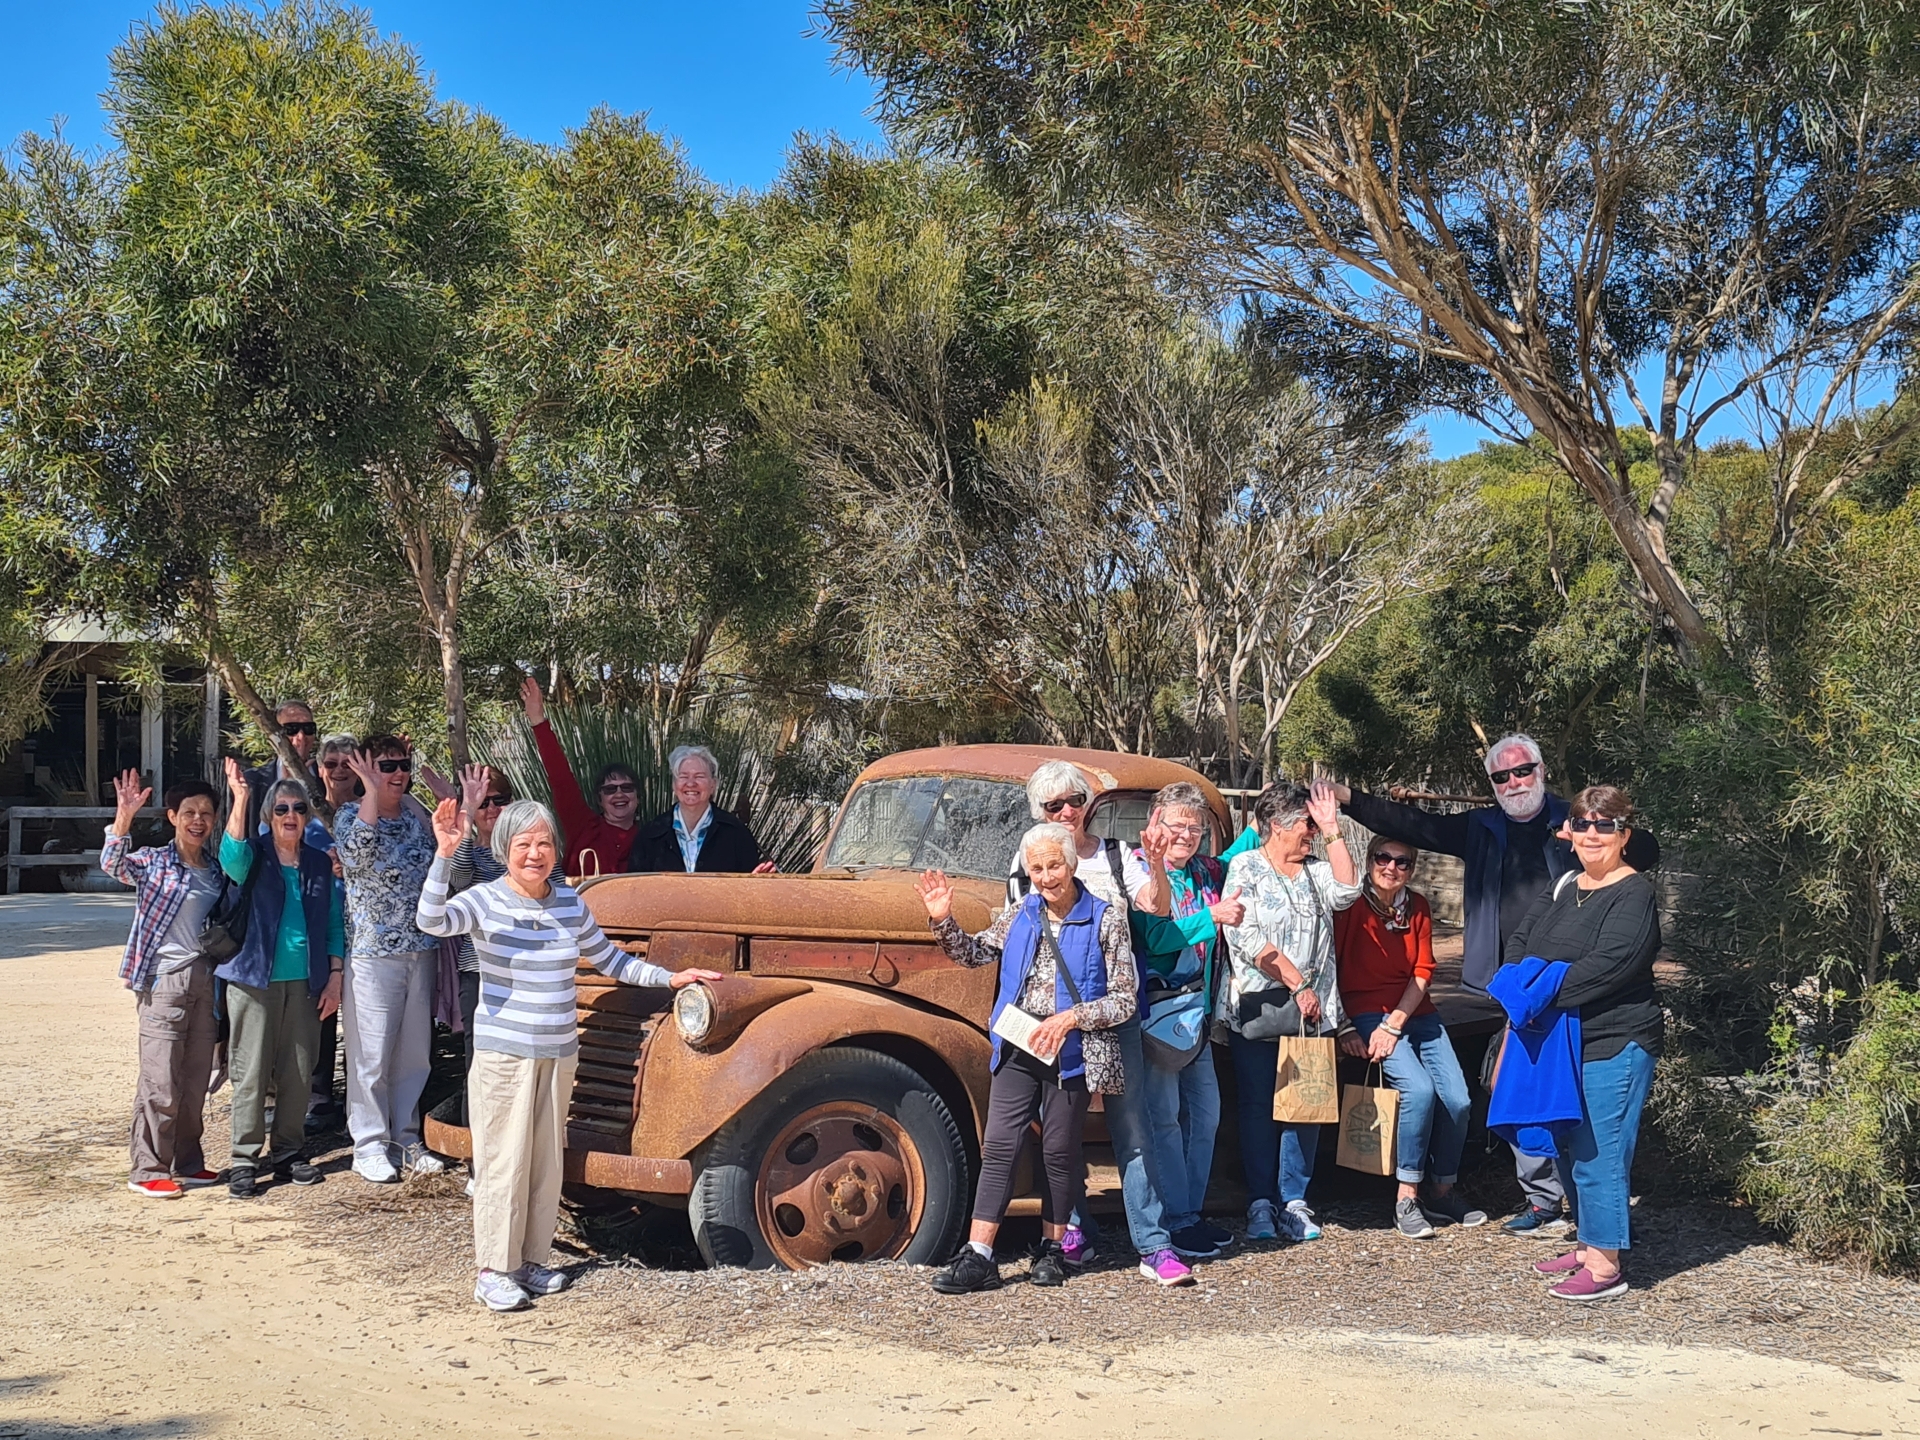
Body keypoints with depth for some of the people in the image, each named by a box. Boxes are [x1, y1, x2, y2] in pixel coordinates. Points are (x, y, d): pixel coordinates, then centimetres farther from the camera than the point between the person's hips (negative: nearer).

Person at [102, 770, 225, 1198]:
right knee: (160, 1082, -7)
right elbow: (113, 865, -24)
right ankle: (147, 1170, 1)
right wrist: (124, 816, -36)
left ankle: (187, 1163, 21)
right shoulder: (154, 861, -3)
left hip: (206, 980, 6)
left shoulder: (215, 872, 13)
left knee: (196, 1080, 10)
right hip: (164, 980, -6)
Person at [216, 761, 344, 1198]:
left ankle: (286, 1152, 20)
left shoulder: (321, 863, 10)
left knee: (298, 1073, 8)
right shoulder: (255, 855, 0)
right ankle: (245, 1160, 4)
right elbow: (232, 858, -25)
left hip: (304, 982, 3)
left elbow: (334, 924, 13)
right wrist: (239, 798, -35)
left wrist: (335, 976, 5)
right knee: (251, 1072, -2)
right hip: (254, 979, -3)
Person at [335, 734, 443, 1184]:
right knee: (371, 1052, -2)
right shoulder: (352, 814, -5)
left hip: (420, 949, 6)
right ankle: (369, 1145, 8)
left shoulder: (415, 818, 11)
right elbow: (353, 853, -27)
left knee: (415, 1050, 10)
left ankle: (405, 1138, 21)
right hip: (373, 951, -5)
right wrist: (372, 791, -25)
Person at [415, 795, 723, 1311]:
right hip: (504, 1052, -5)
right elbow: (431, 920, -26)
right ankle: (493, 1272, 5)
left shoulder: (570, 904, 7)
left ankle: (530, 1260, 22)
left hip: (559, 1052, 5)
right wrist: (445, 853, -35)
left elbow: (609, 959, 19)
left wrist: (670, 978, 15)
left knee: (548, 1162, 10)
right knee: (504, 1162, -3)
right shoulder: (486, 901, -8)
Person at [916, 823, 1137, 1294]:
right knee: (999, 1146, -4)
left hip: (1071, 1054, -3)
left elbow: (1125, 999, -6)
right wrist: (943, 920, 1)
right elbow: (973, 953, 18)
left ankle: (1052, 1248, 23)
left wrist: (1070, 1018, -18)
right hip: (1017, 1050, 3)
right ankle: (978, 1257, -6)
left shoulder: (1106, 920, -5)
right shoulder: (1020, 915, 7)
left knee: (1059, 1150, 7)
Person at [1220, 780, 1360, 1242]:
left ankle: (1294, 1202, 11)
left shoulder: (1315, 870, 13)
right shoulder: (1244, 868, -1)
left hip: (1312, 1011, 4)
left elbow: (1345, 892, -8)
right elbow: (1250, 940, -11)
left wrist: (1332, 832, -8)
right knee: (1258, 1107, 2)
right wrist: (1298, 985, -15)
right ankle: (1262, 1204, 9)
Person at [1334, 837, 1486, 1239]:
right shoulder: (1351, 905, -8)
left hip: (1416, 1014, 5)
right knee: (1420, 1089, -27)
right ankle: (1407, 1198, -15)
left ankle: (1442, 1192, 9)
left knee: (1458, 1099, -11)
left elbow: (1423, 972, 3)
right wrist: (1345, 1028, -14)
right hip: (1368, 1014, -5)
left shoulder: (1418, 907, 8)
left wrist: (1395, 1025, -9)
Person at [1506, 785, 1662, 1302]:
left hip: (1614, 1046, -9)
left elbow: (1610, 963, -22)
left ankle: (1605, 1265, 1)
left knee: (1598, 1153, -6)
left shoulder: (1635, 894, -11)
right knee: (1569, 1148, 16)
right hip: (1561, 1043, 9)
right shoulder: (1562, 887, 15)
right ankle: (1589, 1245, 28)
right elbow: (1520, 941, 15)